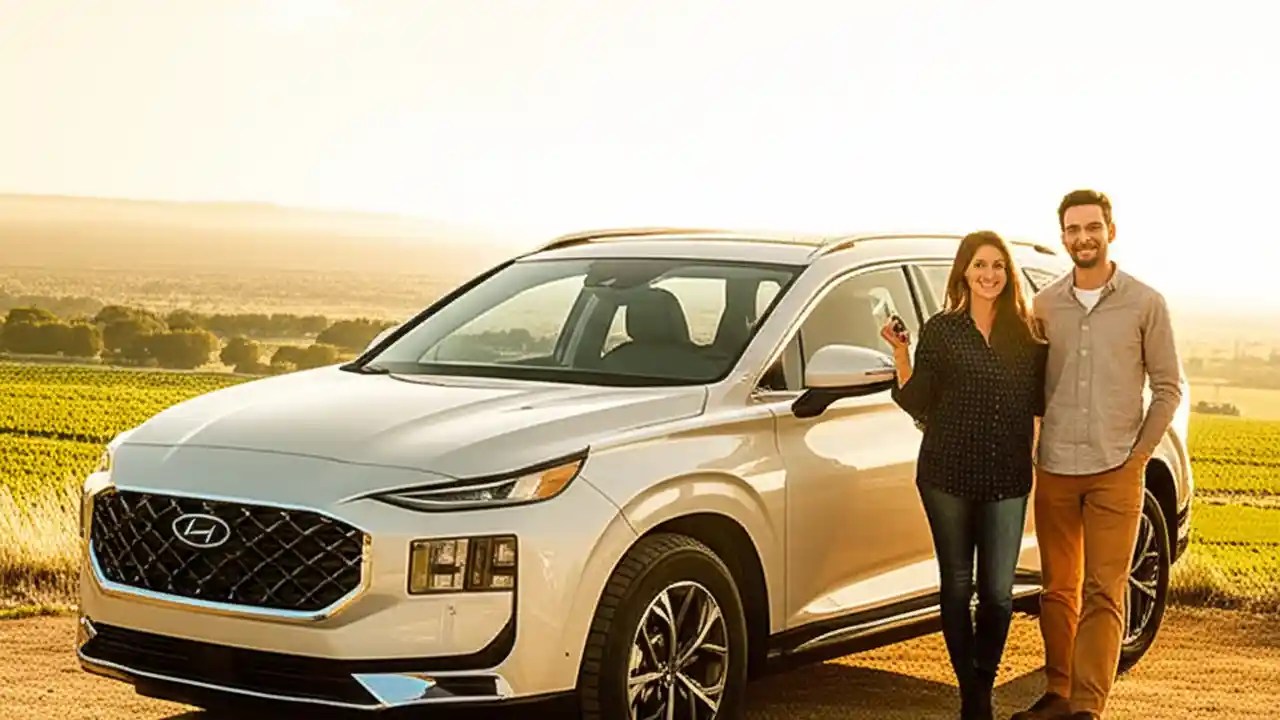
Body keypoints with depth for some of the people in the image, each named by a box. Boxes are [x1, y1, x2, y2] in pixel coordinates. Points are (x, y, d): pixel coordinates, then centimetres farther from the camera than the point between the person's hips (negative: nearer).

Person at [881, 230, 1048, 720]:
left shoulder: (1027, 333, 6)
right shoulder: (940, 330, 2)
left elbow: (1041, 401, 8)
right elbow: (919, 405, 1)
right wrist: (901, 355, -13)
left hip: (1008, 479, 1)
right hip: (948, 474, -1)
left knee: (998, 591, 2)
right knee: (957, 587, 6)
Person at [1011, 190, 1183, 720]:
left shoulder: (1145, 304, 0)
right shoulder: (1045, 304, 7)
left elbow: (1168, 386, 3)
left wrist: (1139, 453, -2)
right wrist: (1030, 450, 2)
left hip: (1116, 473, -3)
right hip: (1054, 471, 3)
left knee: (1104, 594, -7)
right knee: (1057, 590, 9)